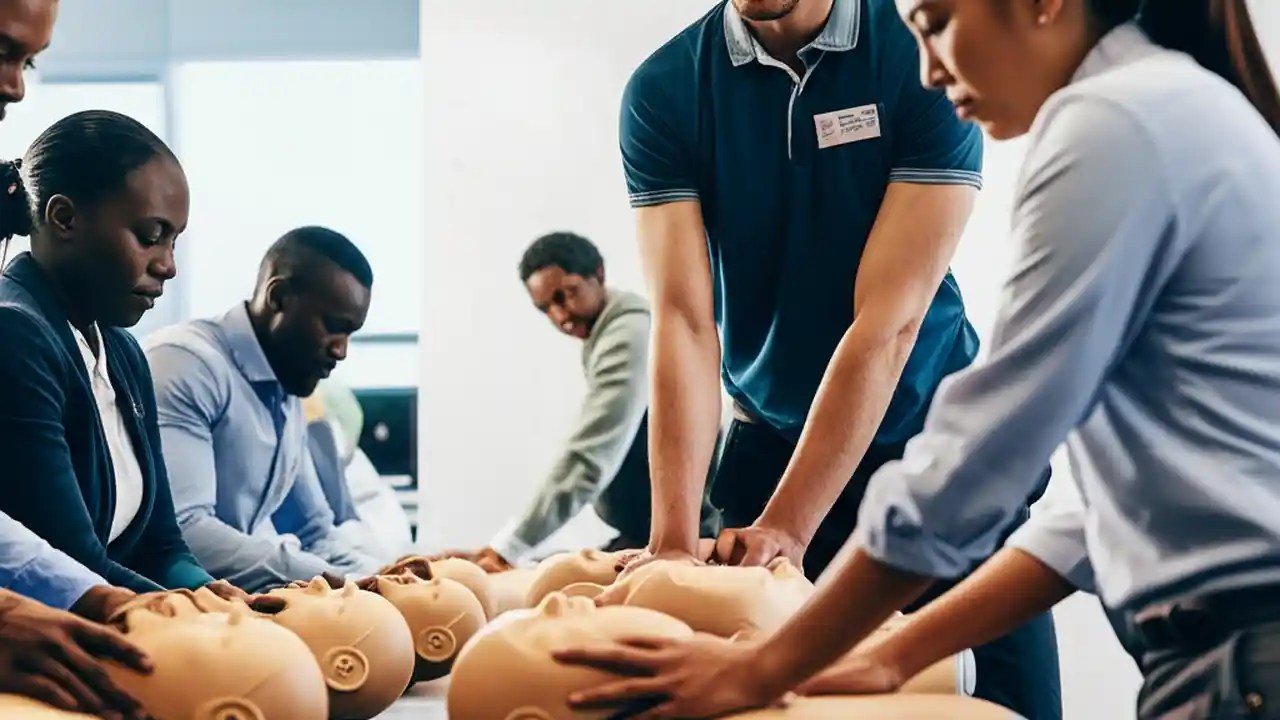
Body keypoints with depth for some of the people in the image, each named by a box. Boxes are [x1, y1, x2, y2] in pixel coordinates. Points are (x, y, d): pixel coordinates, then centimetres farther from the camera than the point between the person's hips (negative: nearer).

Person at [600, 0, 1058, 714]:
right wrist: (673, 540, -25)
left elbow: (889, 319, -20)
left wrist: (785, 525, -25)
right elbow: (683, 320, -14)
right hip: (769, 447, 2)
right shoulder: (664, 90, -8)